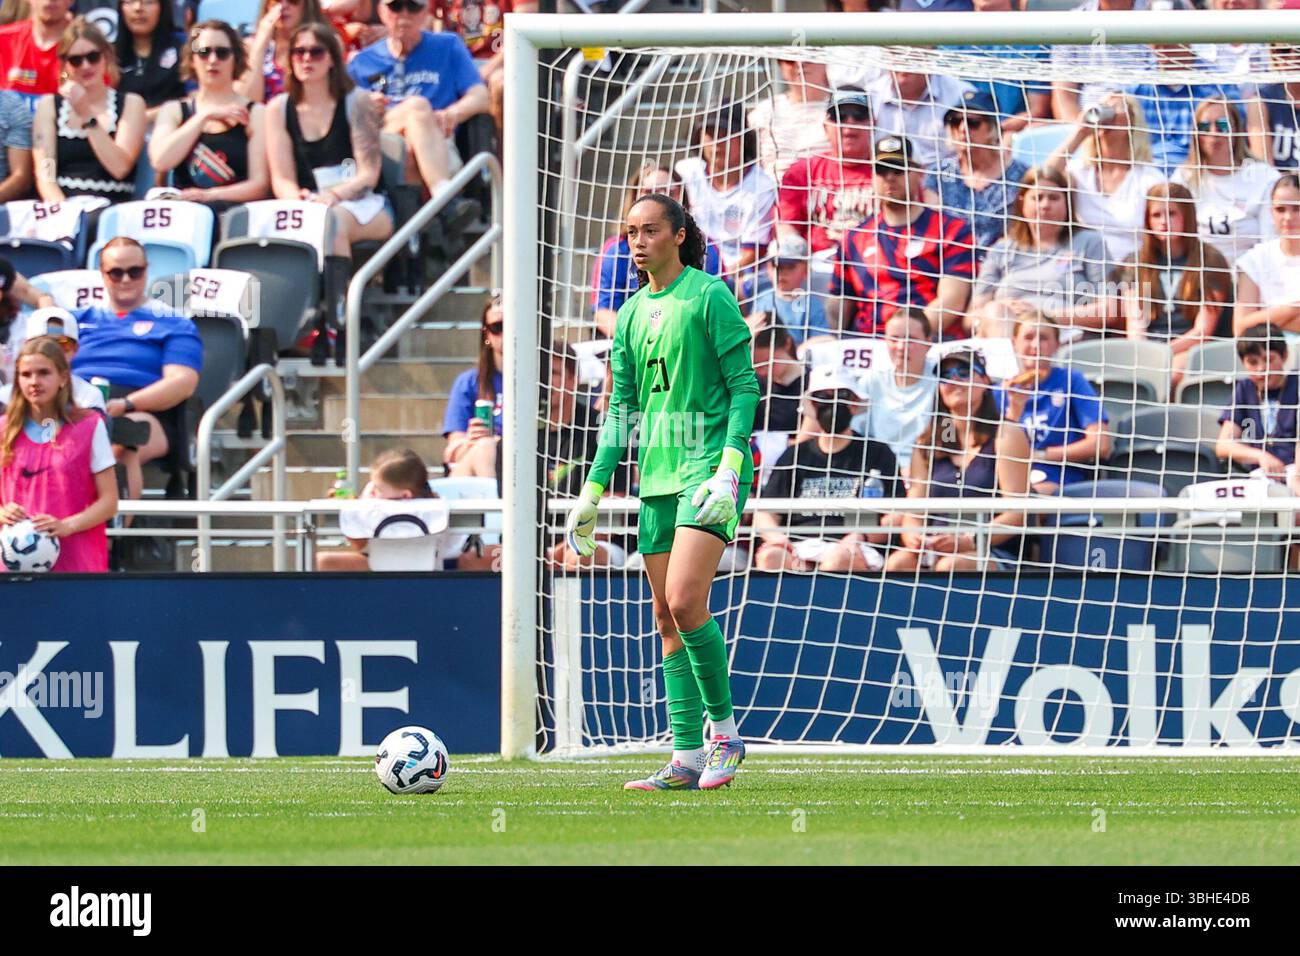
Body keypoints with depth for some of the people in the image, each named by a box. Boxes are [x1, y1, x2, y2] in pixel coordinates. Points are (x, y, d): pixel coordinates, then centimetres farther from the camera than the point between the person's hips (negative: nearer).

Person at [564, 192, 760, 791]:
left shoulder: (709, 296, -5)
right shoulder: (632, 314, 15)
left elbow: (744, 386, -8)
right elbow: (621, 409, 19)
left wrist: (729, 470, -18)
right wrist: (592, 493, 14)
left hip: (709, 466, -7)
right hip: (658, 476, 7)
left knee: (685, 602, -20)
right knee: (668, 620, 5)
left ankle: (724, 731, -5)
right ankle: (687, 759, 7)